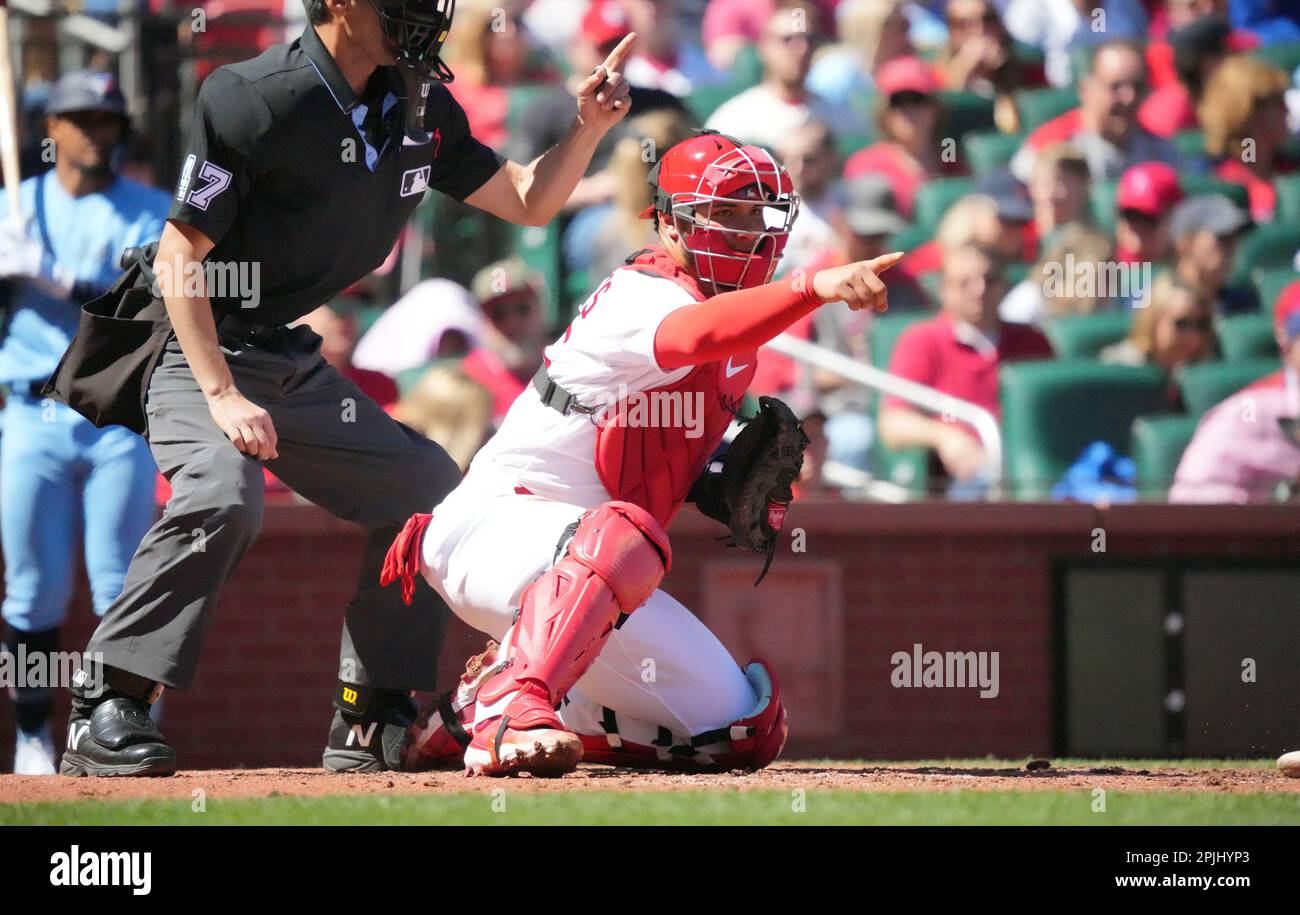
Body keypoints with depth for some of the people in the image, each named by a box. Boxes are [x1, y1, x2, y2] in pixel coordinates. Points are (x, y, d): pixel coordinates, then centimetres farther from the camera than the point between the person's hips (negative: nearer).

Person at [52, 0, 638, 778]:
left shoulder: (421, 111, 0)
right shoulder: (254, 101, -22)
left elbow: (527, 201, 11)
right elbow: (180, 257, -22)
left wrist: (589, 128, -9)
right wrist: (222, 396, -30)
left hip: (296, 364, 8)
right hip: (199, 354, -8)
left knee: (430, 489, 8)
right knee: (223, 499, -32)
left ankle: (370, 721, 14)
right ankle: (104, 714, -26)